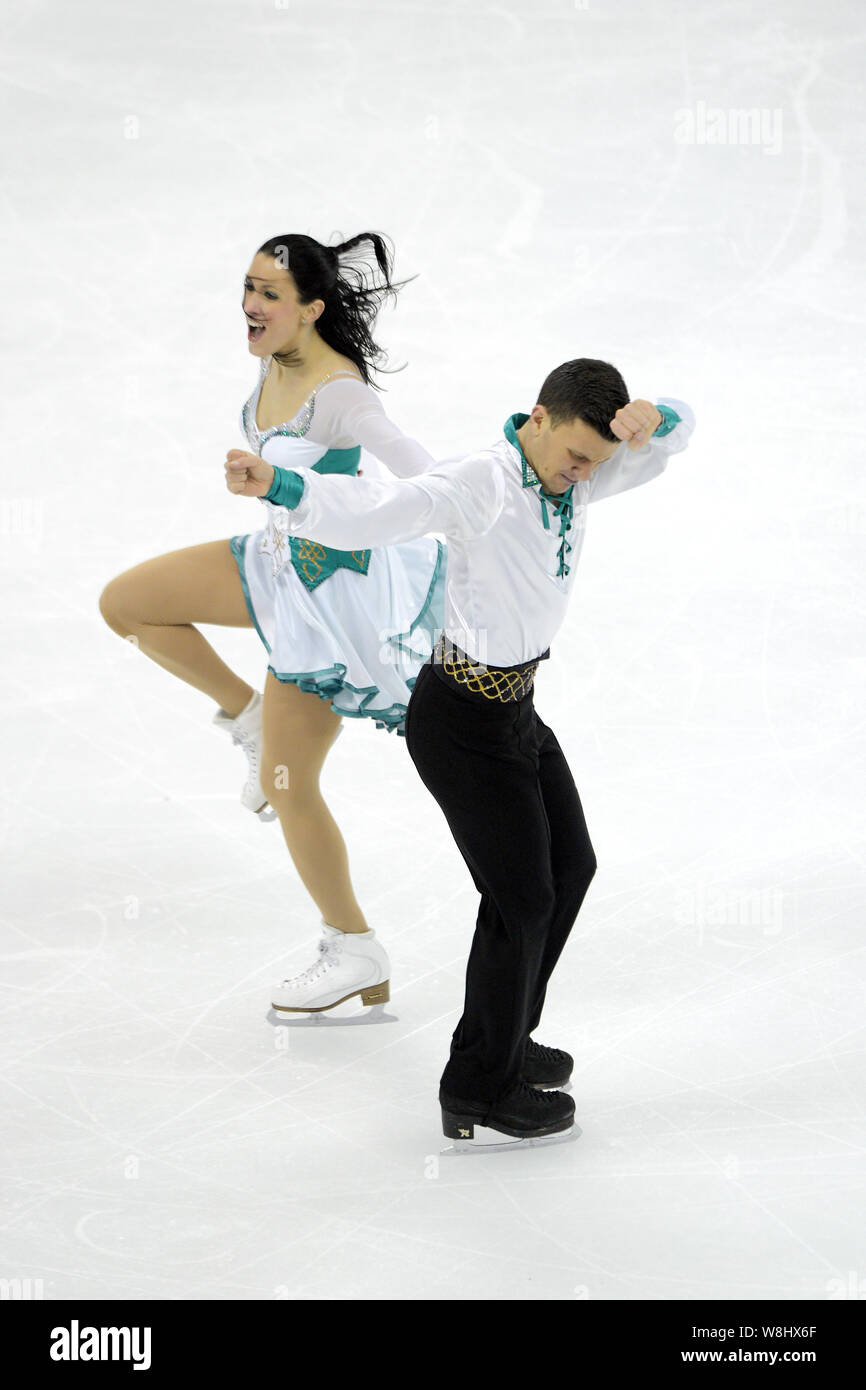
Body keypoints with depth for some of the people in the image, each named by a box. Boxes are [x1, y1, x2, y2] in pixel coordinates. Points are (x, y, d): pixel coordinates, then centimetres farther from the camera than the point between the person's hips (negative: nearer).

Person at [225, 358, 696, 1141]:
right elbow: (376, 512, -36)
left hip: (514, 709, 10)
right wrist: (276, 485, -53)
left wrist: (651, 420, -18)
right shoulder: (483, 483, -24)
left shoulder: (573, 479, 1)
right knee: (522, 899, -3)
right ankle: (478, 1092, 12)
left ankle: (505, 1040, 39)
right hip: (462, 726, -10)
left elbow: (677, 433, 8)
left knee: (570, 868, 22)